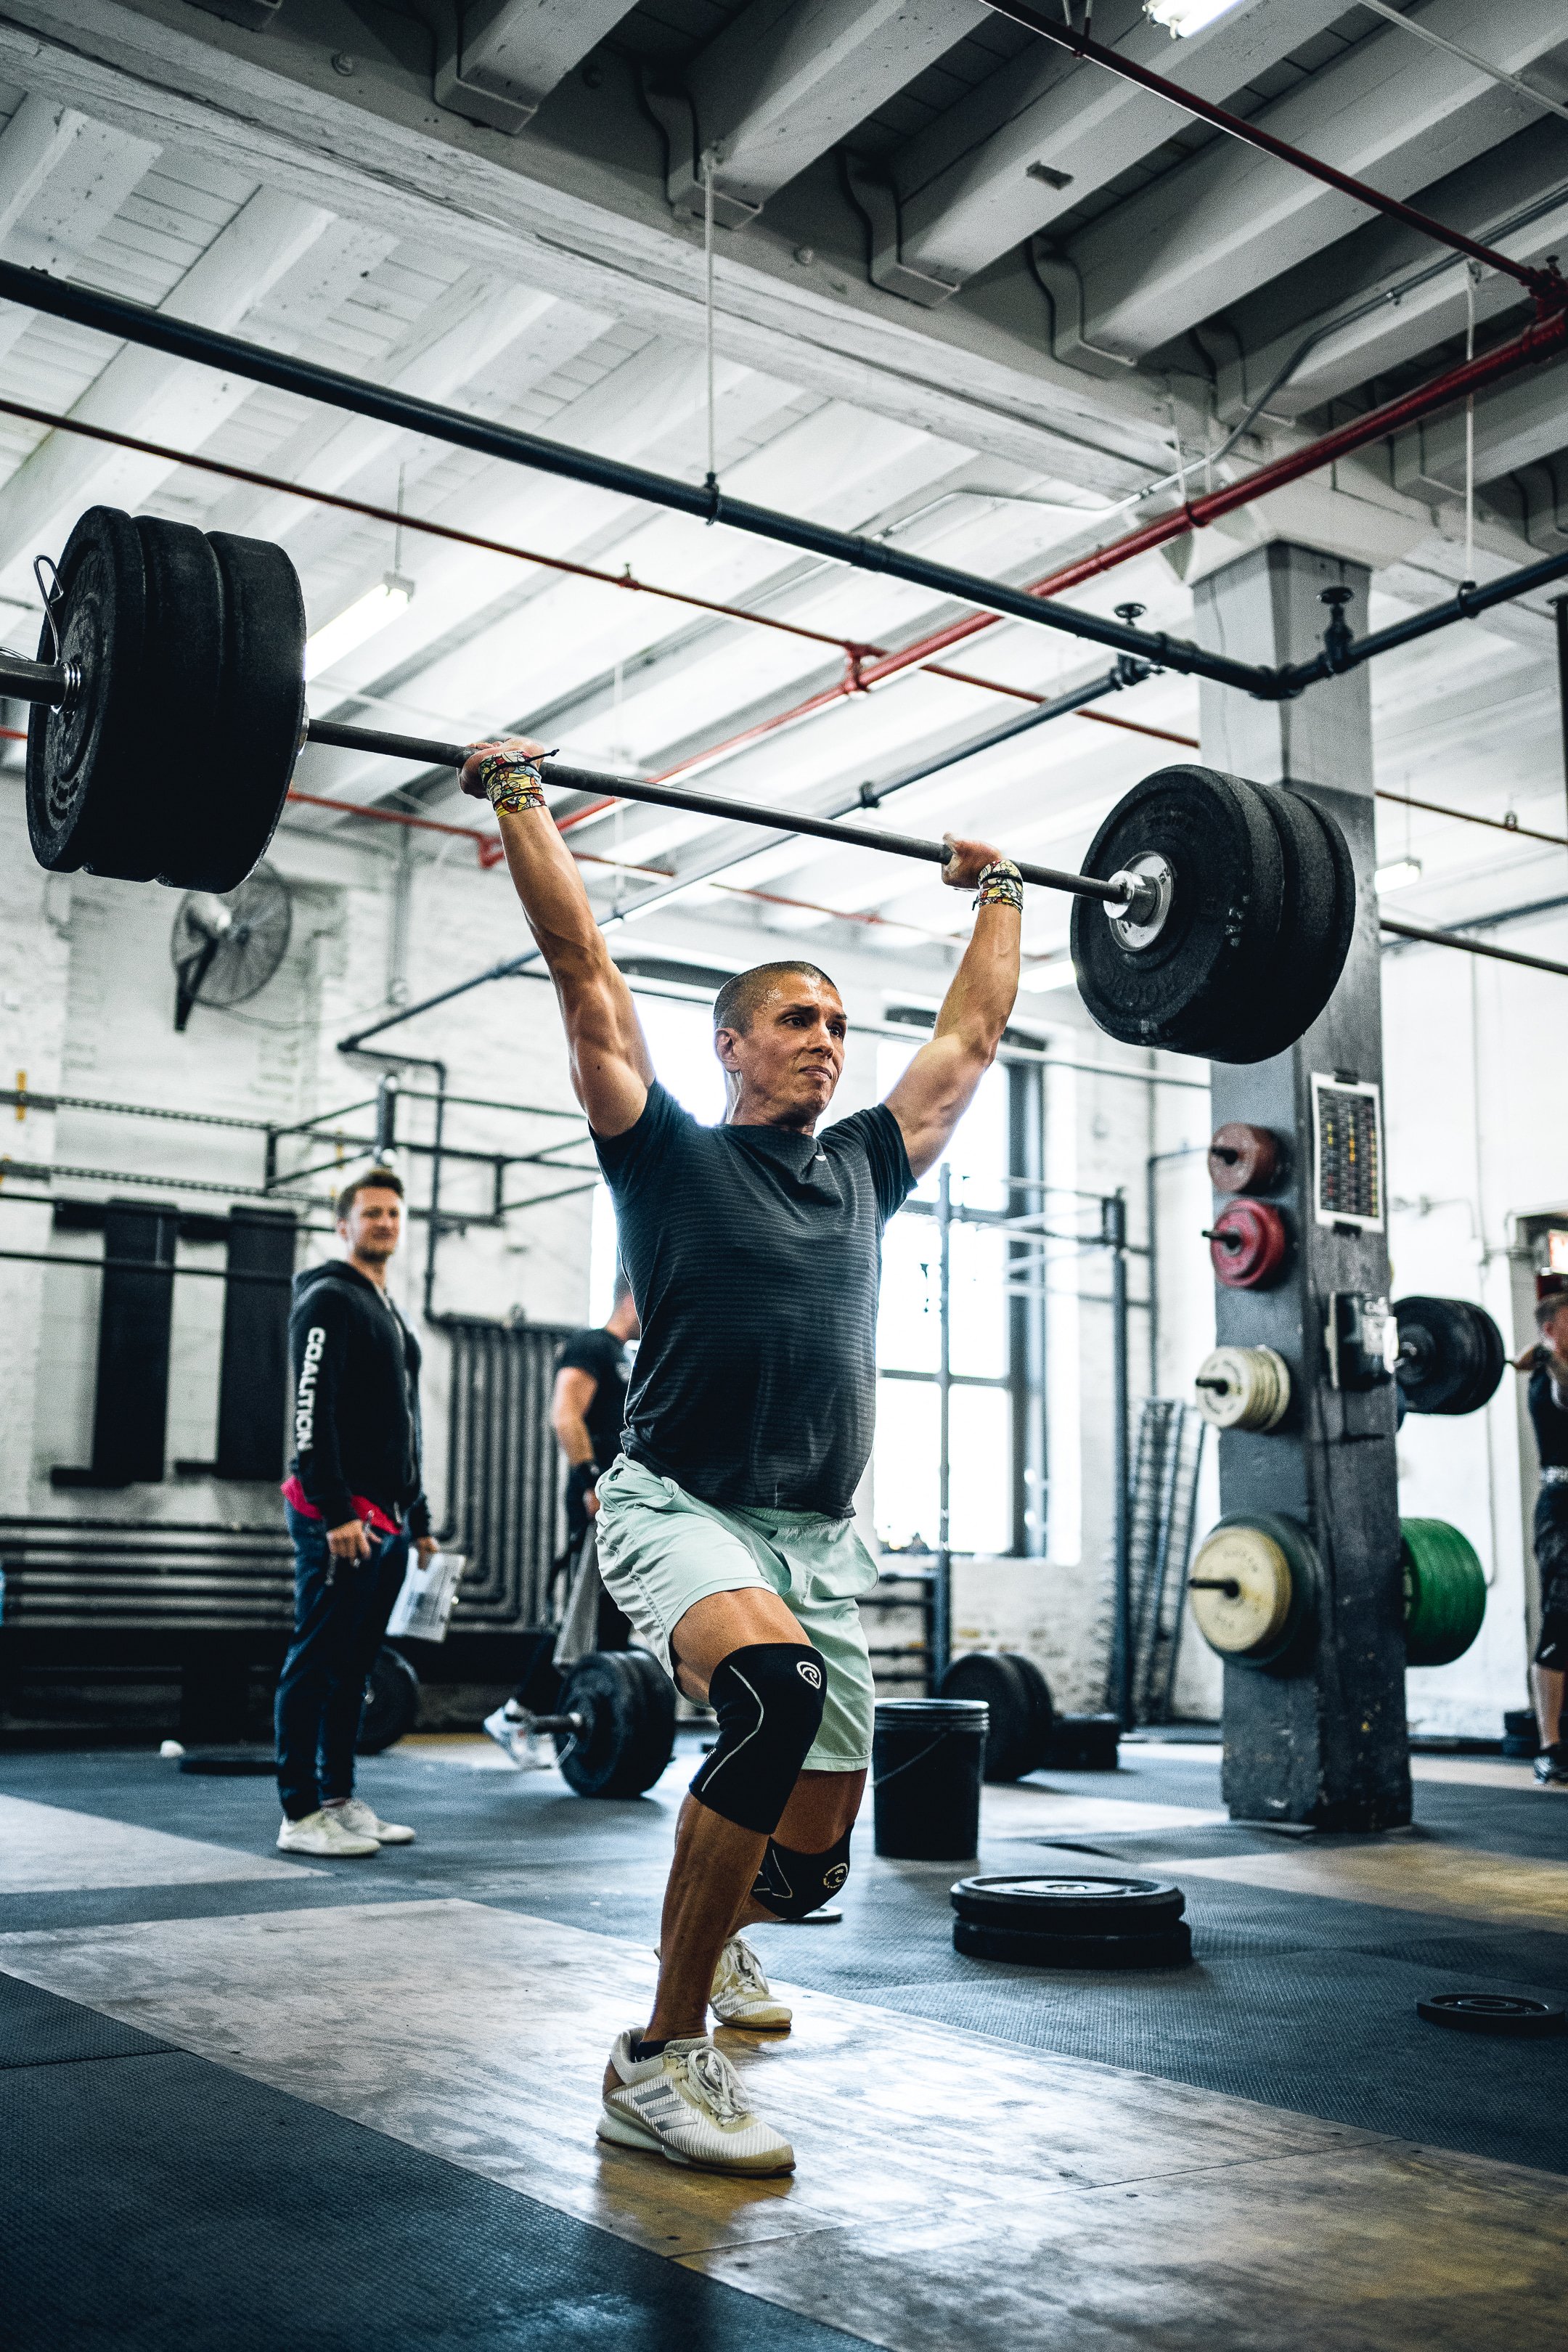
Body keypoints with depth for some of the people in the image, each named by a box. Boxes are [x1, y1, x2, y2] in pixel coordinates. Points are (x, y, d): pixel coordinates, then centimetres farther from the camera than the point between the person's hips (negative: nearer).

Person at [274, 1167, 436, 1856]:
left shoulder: (391, 1315, 23)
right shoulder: (330, 1300, -6)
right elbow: (313, 1411, -16)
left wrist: (419, 1517, 21)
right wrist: (335, 1511, -23)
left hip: (386, 1520, 9)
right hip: (340, 1518, -9)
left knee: (353, 1667, 12)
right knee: (317, 1663, -6)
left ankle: (340, 1800, 18)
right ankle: (301, 1815, -2)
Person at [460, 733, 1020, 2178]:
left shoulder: (863, 1168, 14)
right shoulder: (672, 1156, 1)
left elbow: (974, 1033, 24)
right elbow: (586, 974, -2)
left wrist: (997, 896, 31)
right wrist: (522, 802, 2)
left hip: (820, 1540, 6)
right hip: (686, 1513, -6)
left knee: (810, 1859, 8)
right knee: (777, 1690, -37)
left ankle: (718, 1938, 48)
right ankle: (661, 2058, -22)